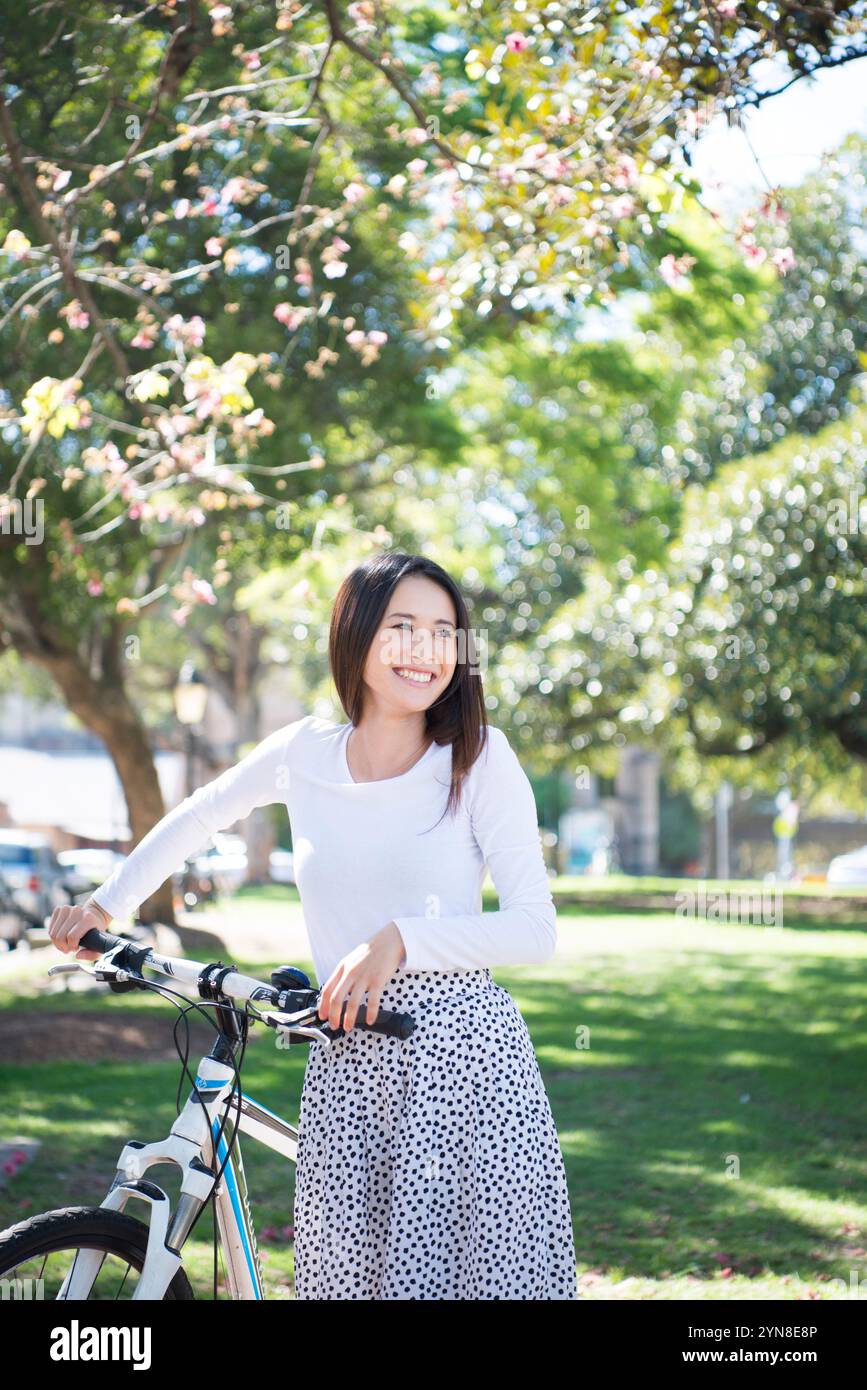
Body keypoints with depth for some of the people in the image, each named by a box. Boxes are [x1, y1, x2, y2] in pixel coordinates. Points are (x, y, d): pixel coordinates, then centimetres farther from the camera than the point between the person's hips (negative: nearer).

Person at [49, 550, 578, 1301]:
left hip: (468, 1056, -3)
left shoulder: (480, 758, -2)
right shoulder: (304, 751, 7)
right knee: (350, 1277, 2)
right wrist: (103, 906, 25)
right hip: (348, 1069, 3)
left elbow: (536, 930, -8)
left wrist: (401, 941, -19)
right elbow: (195, 820, 26)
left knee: (486, 1272, -5)